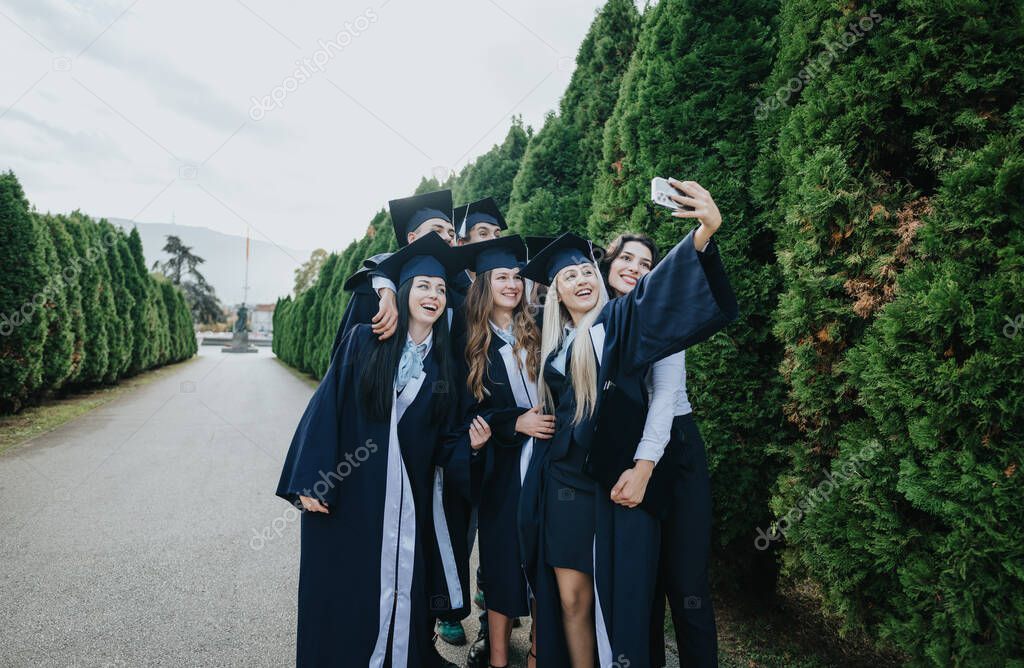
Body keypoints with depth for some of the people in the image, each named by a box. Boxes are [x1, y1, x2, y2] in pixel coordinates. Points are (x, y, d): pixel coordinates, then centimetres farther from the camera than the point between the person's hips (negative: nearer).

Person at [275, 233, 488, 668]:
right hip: (348, 494, -2)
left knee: (403, 599, 9)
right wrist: (310, 481, -12)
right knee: (343, 603, 6)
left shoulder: (442, 364, 6)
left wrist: (468, 445, -12)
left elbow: (442, 444, 8)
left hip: (408, 504, 3)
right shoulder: (363, 342, -3)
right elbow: (326, 408, -7)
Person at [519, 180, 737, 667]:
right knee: (570, 599, 7)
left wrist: (704, 232, -38)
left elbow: (657, 294, -23)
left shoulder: (618, 321, -4)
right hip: (564, 482, 5)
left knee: (617, 597, 2)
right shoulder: (555, 342, 12)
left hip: (613, 479, -4)